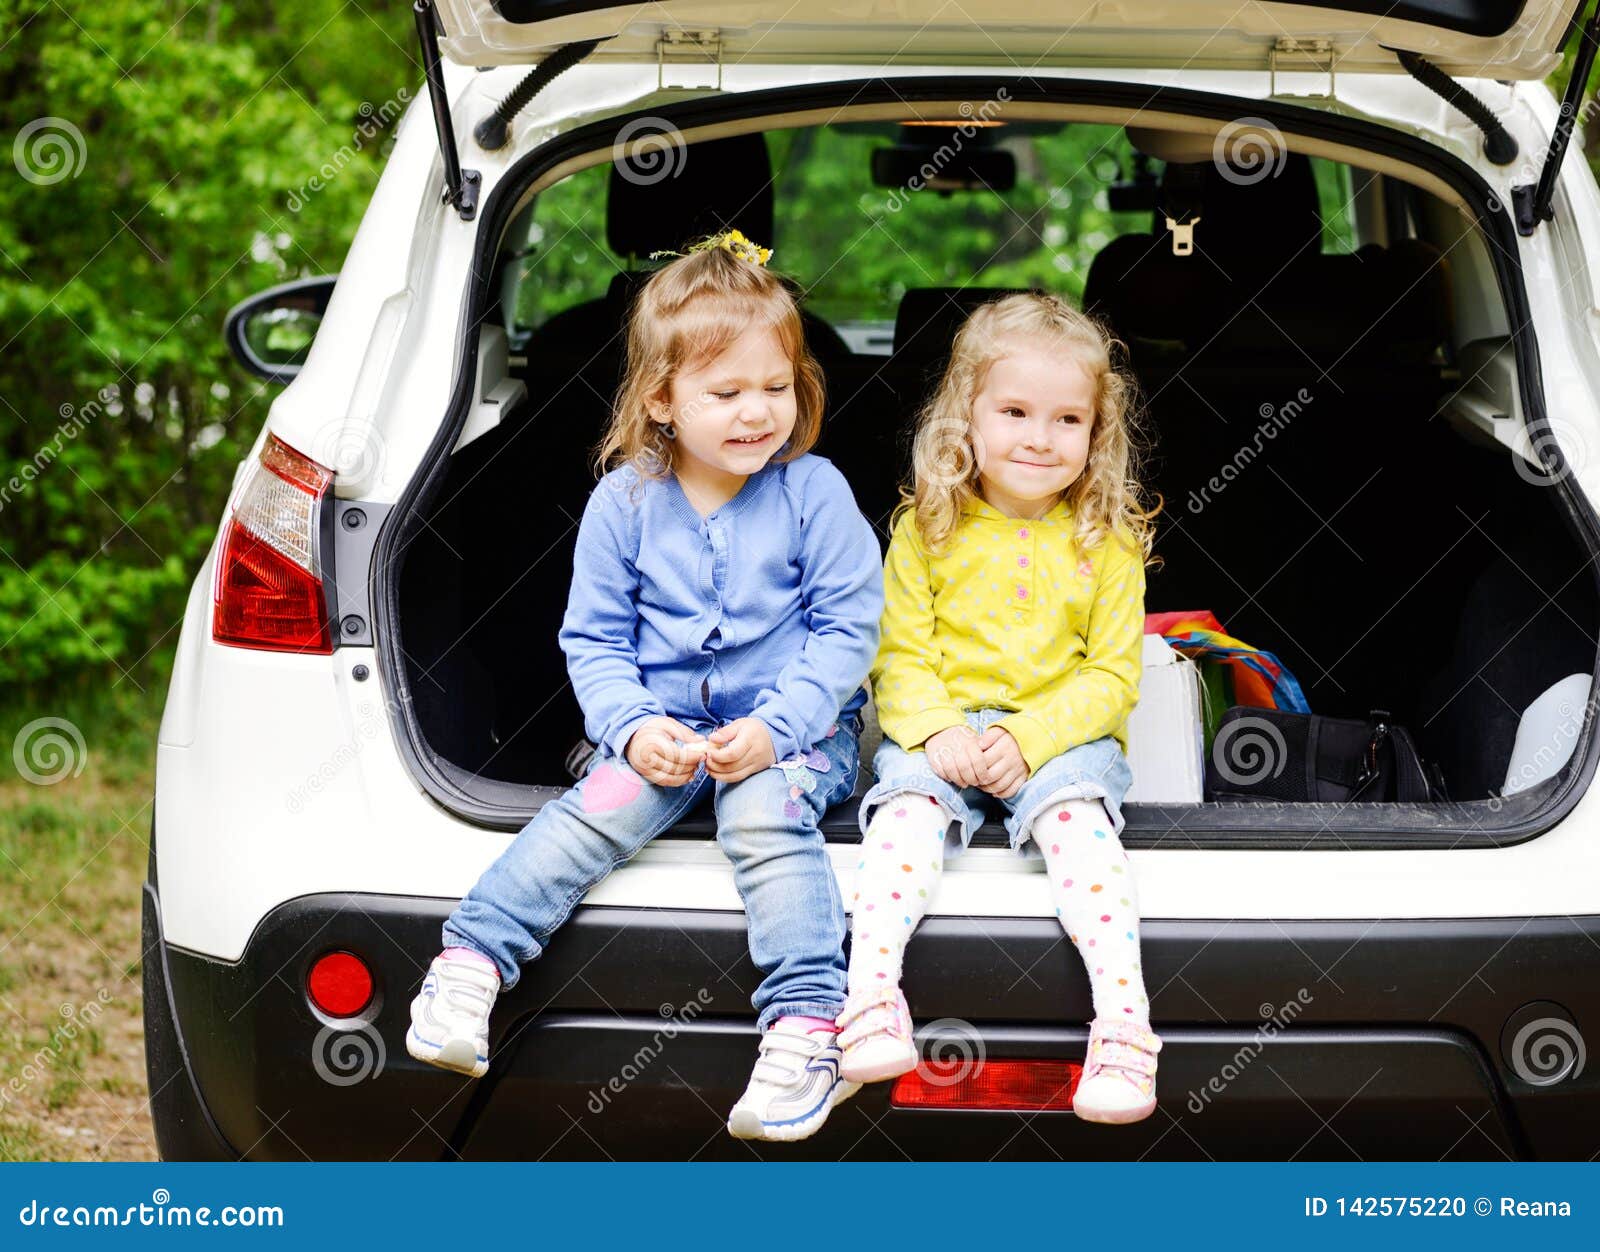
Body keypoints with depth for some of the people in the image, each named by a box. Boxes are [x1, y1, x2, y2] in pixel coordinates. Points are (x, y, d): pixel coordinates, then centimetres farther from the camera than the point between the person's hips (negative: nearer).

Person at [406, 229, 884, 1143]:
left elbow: (846, 628, -5)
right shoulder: (625, 502, 0)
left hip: (798, 725, -2)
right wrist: (633, 727, -14)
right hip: (666, 723, 2)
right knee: (597, 813, -25)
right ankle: (469, 964, -23)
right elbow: (595, 638, 4)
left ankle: (809, 1028, -34)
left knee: (765, 817, -31)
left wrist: (775, 727, -18)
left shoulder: (813, 492, -5)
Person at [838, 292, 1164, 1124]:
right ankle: (870, 1000, -38)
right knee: (906, 807, -29)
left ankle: (1123, 1024, -39)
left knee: (1076, 814, -31)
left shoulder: (1105, 541, 3)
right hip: (939, 731, 1)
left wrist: (1029, 739, -16)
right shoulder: (926, 530, 4)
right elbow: (902, 655, 2)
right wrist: (936, 730, -18)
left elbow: (1112, 676, -1)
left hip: (1063, 735, -1)